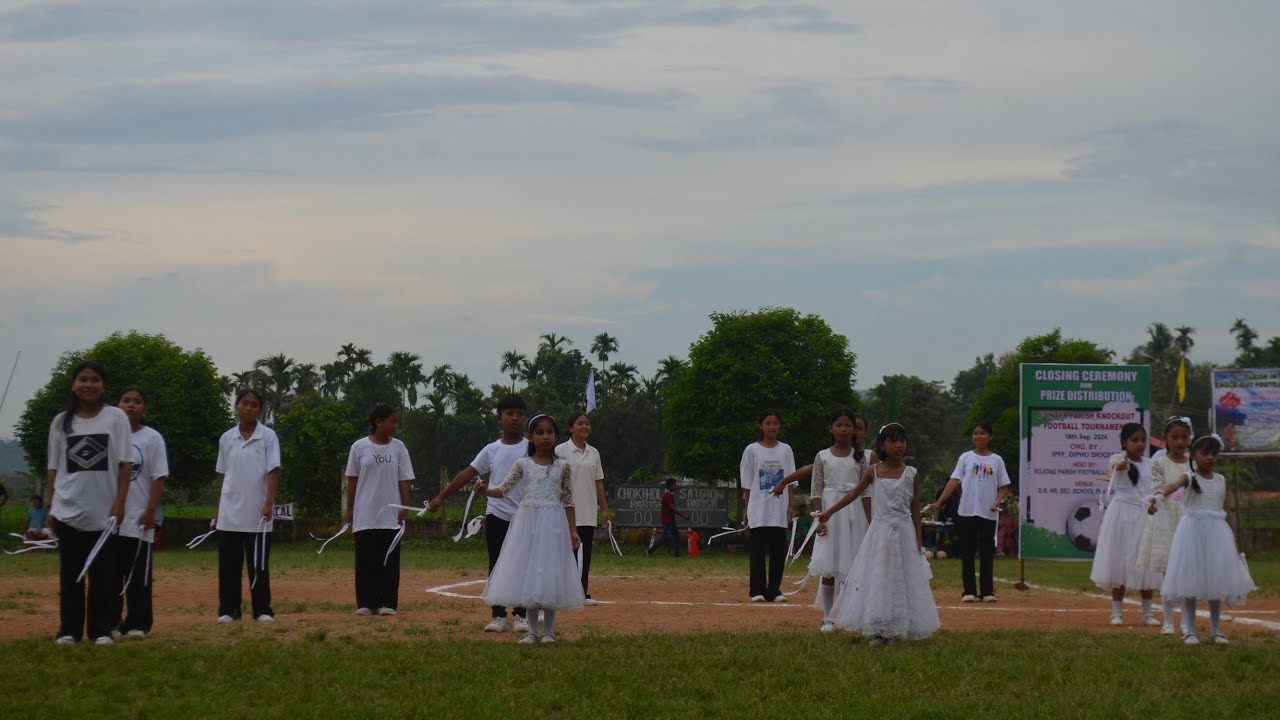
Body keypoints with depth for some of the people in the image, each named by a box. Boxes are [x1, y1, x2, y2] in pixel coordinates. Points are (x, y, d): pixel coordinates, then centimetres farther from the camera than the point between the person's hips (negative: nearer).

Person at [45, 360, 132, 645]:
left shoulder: (116, 418, 0)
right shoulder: (61, 421, 6)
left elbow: (124, 464, -1)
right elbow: (54, 468, 9)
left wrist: (119, 502, -8)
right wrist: (50, 507, 5)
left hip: (103, 510, -2)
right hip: (68, 510, 2)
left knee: (102, 573, 1)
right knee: (70, 573, 4)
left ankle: (101, 630, 6)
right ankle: (69, 630, 9)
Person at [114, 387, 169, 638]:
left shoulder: (152, 438, -1)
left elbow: (159, 478, -4)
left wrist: (151, 511, -12)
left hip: (138, 520, -3)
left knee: (138, 576, 0)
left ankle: (138, 624, 4)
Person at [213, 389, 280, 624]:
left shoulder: (268, 436, -3)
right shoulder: (226, 438, 7)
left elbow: (273, 472, -8)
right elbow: (223, 476, 13)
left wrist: (269, 503, -19)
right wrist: (218, 509, 10)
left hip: (257, 513, -3)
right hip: (229, 513, 3)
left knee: (258, 565, 1)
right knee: (228, 565, 4)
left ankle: (262, 610, 7)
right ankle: (228, 610, 9)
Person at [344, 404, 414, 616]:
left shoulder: (398, 447, 3)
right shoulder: (359, 447, -1)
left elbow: (403, 480, 4)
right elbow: (352, 480, 4)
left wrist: (405, 507, -3)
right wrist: (349, 510, 2)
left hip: (391, 516, 1)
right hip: (365, 516, -1)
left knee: (390, 561, 1)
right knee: (366, 561, 2)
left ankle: (387, 603, 4)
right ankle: (365, 603, 7)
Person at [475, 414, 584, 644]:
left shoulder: (562, 466, 4)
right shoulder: (523, 464, 3)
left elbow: (568, 500, 6)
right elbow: (504, 490, -1)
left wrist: (573, 530, 2)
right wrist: (485, 491, -22)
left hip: (553, 524, 0)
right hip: (528, 521, 0)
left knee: (551, 575, -1)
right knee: (528, 573, 2)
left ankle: (548, 631, 8)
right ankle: (532, 631, 9)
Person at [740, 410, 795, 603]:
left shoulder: (785, 450, 9)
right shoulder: (752, 450, 3)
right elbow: (747, 484, 3)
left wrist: (791, 505, 0)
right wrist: (747, 509, -1)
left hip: (780, 511, 2)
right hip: (758, 511, -2)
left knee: (778, 551, 2)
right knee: (758, 551, -2)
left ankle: (774, 590, 7)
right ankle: (757, 591, 2)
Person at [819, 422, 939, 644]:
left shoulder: (911, 474, 1)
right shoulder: (874, 472, 1)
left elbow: (915, 509, 3)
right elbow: (854, 493, 11)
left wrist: (918, 542, 1)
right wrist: (830, 511, 13)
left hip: (903, 534, 0)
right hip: (880, 532, 0)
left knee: (901, 580, 1)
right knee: (876, 579, -1)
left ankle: (895, 631, 7)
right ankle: (878, 632, 2)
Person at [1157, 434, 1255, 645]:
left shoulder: (1221, 480, 9)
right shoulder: (1190, 477, -5)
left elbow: (1225, 511, 15)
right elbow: (1174, 485, -27)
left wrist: (1233, 540, 16)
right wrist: (1162, 495, -50)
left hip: (1217, 532, 4)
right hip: (1194, 530, -4)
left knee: (1216, 581, 7)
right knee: (1191, 582, -2)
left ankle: (1216, 630, 15)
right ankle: (1189, 630, 2)